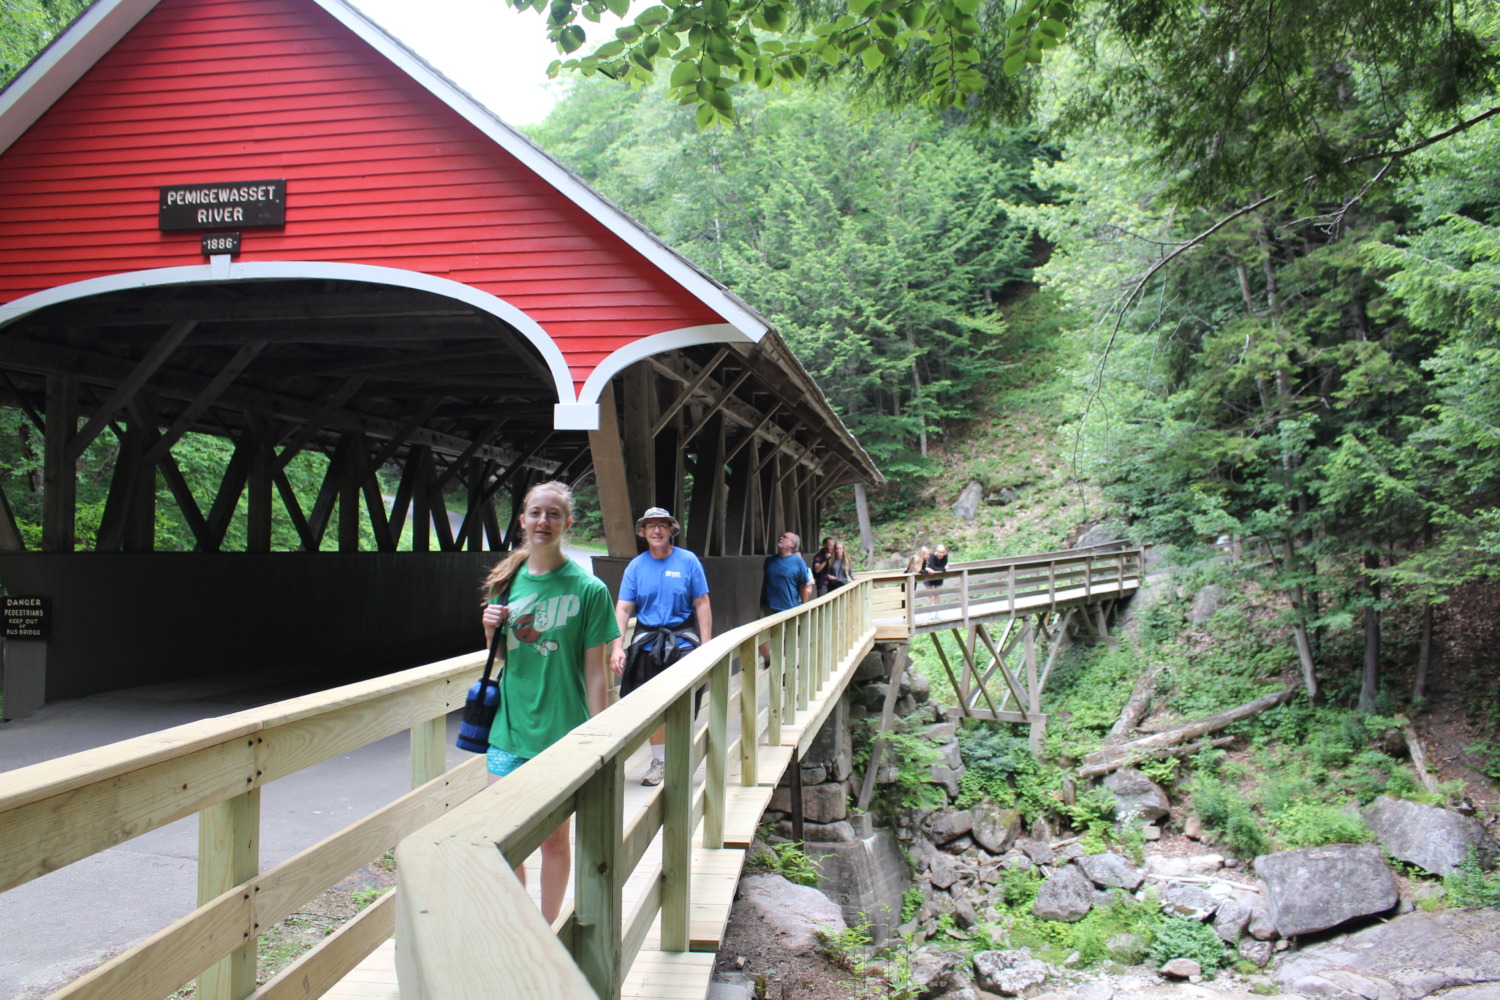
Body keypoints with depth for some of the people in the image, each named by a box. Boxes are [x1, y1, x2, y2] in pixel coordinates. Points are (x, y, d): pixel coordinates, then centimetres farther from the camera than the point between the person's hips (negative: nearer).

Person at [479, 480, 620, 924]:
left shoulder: (588, 588, -7)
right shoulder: (508, 581, 6)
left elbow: (594, 671, -7)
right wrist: (491, 629, -5)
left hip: (561, 733, -4)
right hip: (509, 727, 4)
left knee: (553, 837, 8)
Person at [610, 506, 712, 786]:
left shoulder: (688, 561, -2)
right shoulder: (635, 566, 3)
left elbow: (702, 605, 0)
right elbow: (623, 608, -2)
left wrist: (706, 645, -6)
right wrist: (618, 647, -14)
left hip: (682, 642, -2)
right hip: (647, 644, 2)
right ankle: (659, 761, 25)